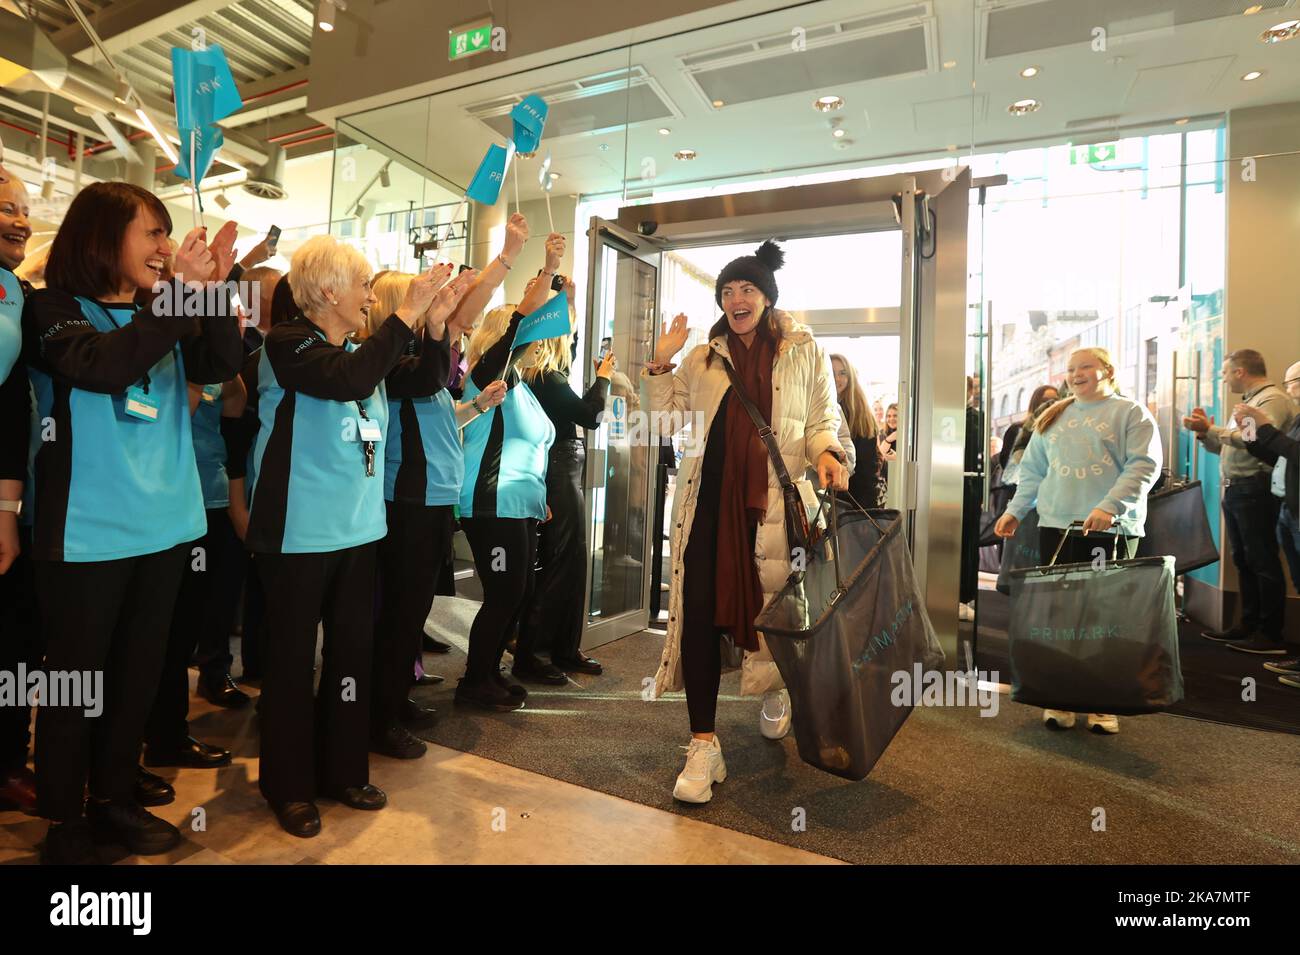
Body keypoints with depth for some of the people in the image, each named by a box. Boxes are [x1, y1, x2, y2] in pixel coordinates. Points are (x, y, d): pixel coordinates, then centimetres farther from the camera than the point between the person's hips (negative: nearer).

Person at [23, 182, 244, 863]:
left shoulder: (163, 315, 11)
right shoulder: (54, 309, -5)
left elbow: (220, 365, -2)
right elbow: (103, 366, -24)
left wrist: (213, 287, -13)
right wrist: (184, 293, -24)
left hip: (162, 524, 6)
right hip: (87, 530, -5)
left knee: (138, 673, 14)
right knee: (76, 678, 6)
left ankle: (113, 799, 31)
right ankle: (64, 821, 24)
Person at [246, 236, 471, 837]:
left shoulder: (364, 348, 10)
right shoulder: (287, 343, -12)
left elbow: (427, 380, 9)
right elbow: (347, 381, -29)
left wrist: (434, 322, -7)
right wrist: (407, 313, -26)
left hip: (358, 528, 7)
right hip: (298, 532, -7)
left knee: (353, 650, 13)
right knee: (292, 657, 7)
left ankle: (342, 770, 29)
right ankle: (289, 785, 24)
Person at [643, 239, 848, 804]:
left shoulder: (805, 352, 9)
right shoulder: (703, 357, 15)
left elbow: (822, 419, 8)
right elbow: (669, 420, 14)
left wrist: (826, 453, -13)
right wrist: (660, 365, 4)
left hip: (774, 500, -1)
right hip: (710, 498, 2)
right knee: (698, 610, -7)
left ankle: (776, 689, 45)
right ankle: (704, 745, 4)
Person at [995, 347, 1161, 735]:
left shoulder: (1130, 413, 3)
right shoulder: (1053, 417, 17)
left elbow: (1144, 465, -8)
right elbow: (1033, 469, 18)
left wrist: (1111, 506, -22)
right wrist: (1015, 510, 8)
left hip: (1112, 529, -4)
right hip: (1056, 527, 4)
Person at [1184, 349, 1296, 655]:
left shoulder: (1273, 399, -8)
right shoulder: (1250, 401, 21)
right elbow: (1228, 448, 22)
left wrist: (1211, 429, -18)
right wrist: (1205, 433, 8)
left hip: (1256, 489, -10)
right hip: (1235, 490, 10)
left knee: (1263, 562, -4)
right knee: (1243, 561, 12)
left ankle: (1271, 636, 2)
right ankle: (1249, 626, 20)